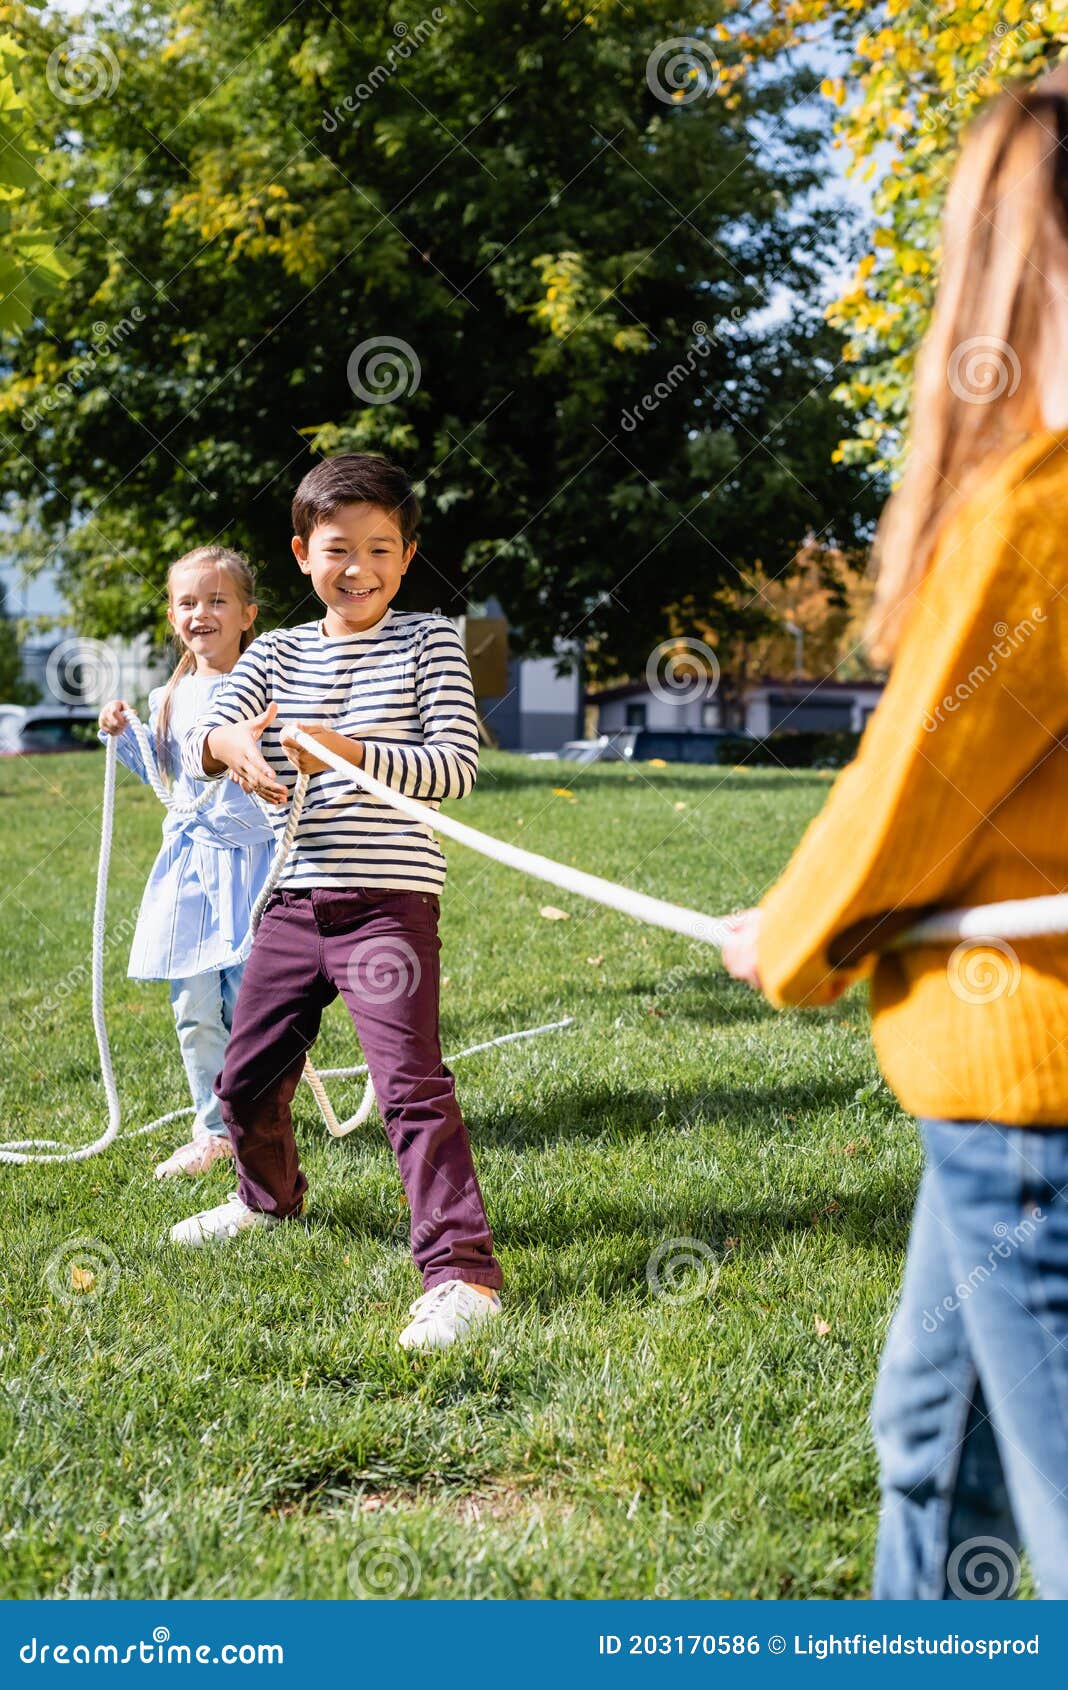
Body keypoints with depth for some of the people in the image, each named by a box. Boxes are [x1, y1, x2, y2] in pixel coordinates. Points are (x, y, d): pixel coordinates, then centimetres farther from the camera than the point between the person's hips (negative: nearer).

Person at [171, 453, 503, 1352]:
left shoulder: (430, 641, -2)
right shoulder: (278, 652, 10)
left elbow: (458, 766, -12)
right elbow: (196, 744, -1)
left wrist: (357, 753, -27)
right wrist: (228, 743, -25)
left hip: (389, 900, -6)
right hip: (294, 900, 6)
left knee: (412, 1083, -15)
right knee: (247, 1076, 19)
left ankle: (463, 1270, -12)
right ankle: (271, 1195, 48)